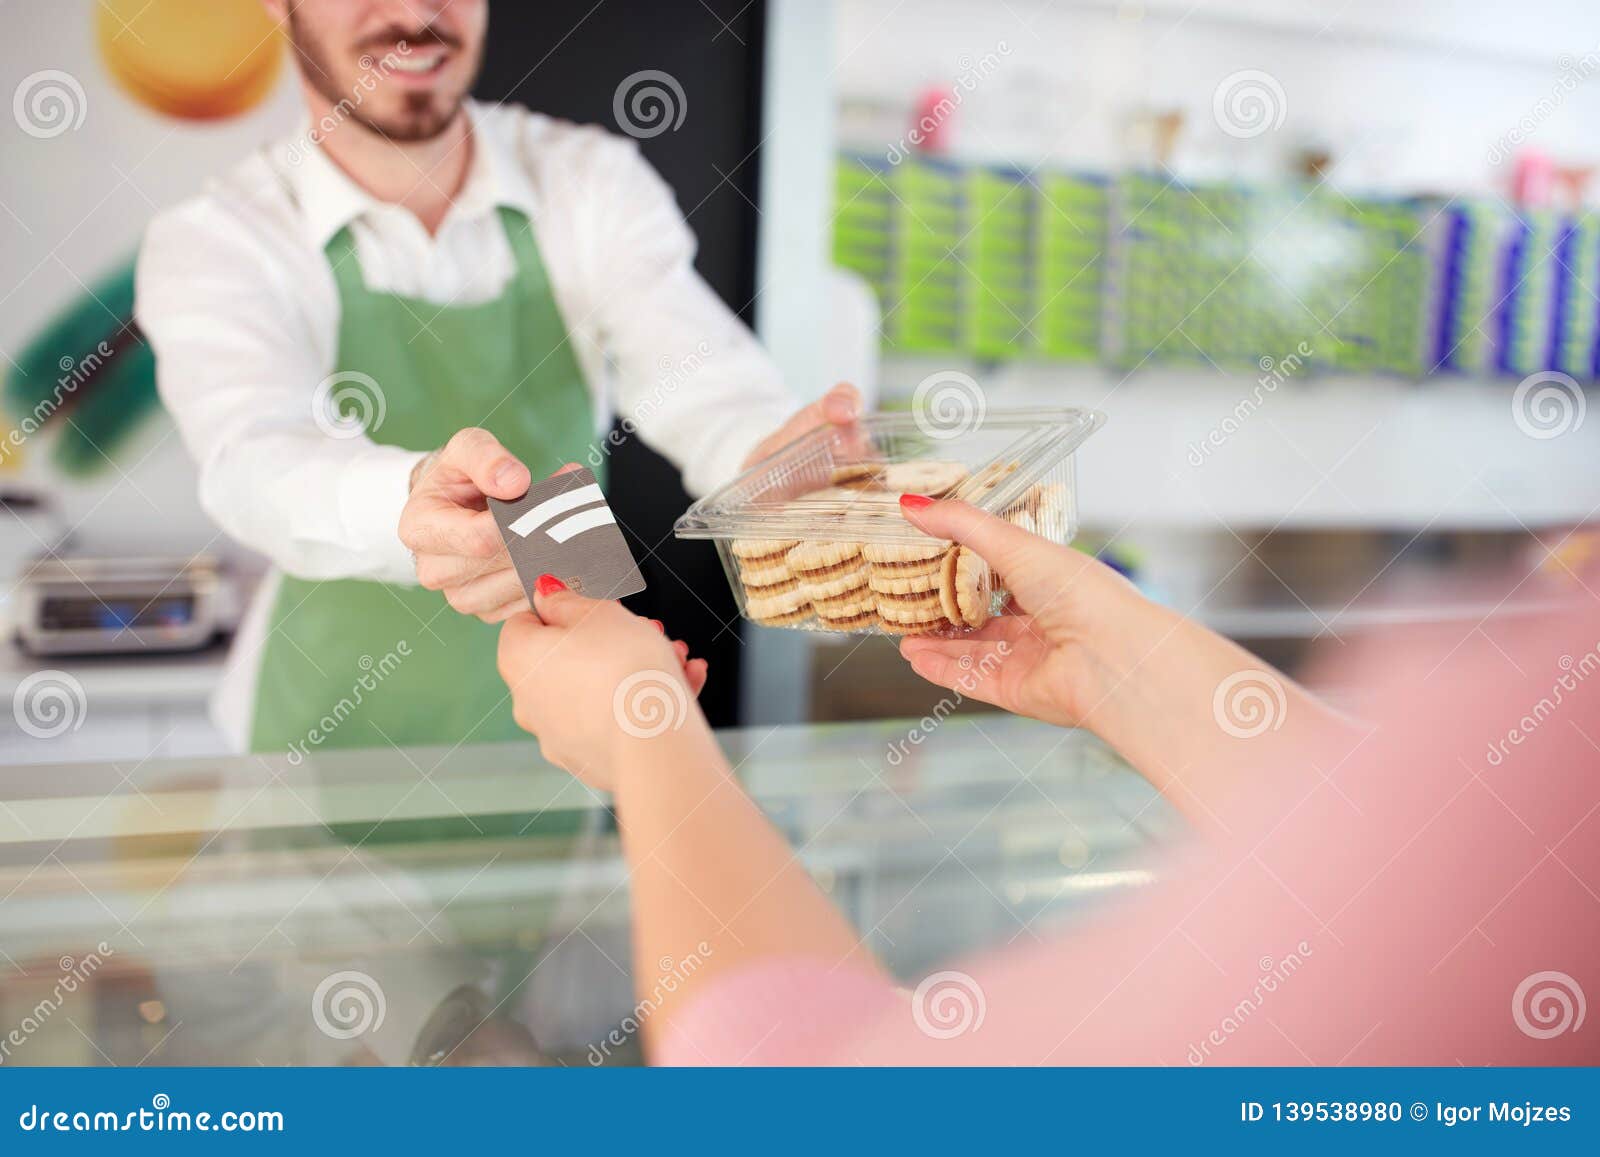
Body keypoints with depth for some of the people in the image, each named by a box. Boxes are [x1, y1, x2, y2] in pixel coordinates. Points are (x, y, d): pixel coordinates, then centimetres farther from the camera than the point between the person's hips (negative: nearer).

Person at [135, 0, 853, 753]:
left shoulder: (594, 183, -2)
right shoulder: (215, 239, -9)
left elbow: (706, 388, -17)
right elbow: (254, 463, -28)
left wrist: (774, 464, -40)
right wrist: (411, 499, -50)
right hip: (332, 741, -1)